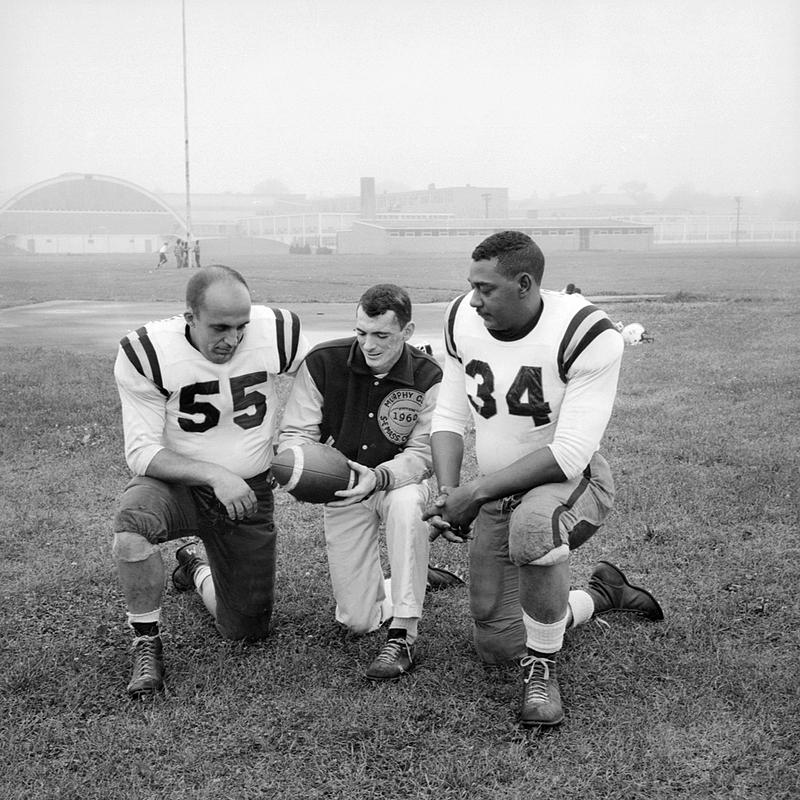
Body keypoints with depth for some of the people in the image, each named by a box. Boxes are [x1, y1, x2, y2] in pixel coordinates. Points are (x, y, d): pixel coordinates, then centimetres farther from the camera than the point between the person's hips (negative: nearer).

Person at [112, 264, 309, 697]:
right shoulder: (146, 354, -19)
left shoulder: (278, 334, -15)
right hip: (177, 484, -2)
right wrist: (214, 475, -31)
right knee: (132, 520, -39)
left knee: (246, 630, 9)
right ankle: (147, 643, -13)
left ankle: (198, 566, 43)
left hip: (249, 494, 2)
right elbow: (142, 453, -18)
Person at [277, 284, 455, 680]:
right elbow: (294, 432, -9)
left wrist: (379, 477, -38)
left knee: (406, 504, -42)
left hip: (400, 481, -1)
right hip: (341, 491, 2)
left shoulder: (429, 377, -16)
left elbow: (422, 453, -18)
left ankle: (402, 637, -30)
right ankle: (418, 576, 31)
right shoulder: (322, 362, -14)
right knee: (357, 621, -2)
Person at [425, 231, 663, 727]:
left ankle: (543, 668, -19)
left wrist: (476, 493, -28)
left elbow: (569, 455, -28)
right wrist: (449, 494, -15)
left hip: (572, 482, -6)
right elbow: (450, 417, 1)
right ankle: (602, 596, 37)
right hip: (497, 493, 6)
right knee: (497, 646, 11)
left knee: (533, 523, -44)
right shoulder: (463, 319, -6)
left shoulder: (587, 335, -24)